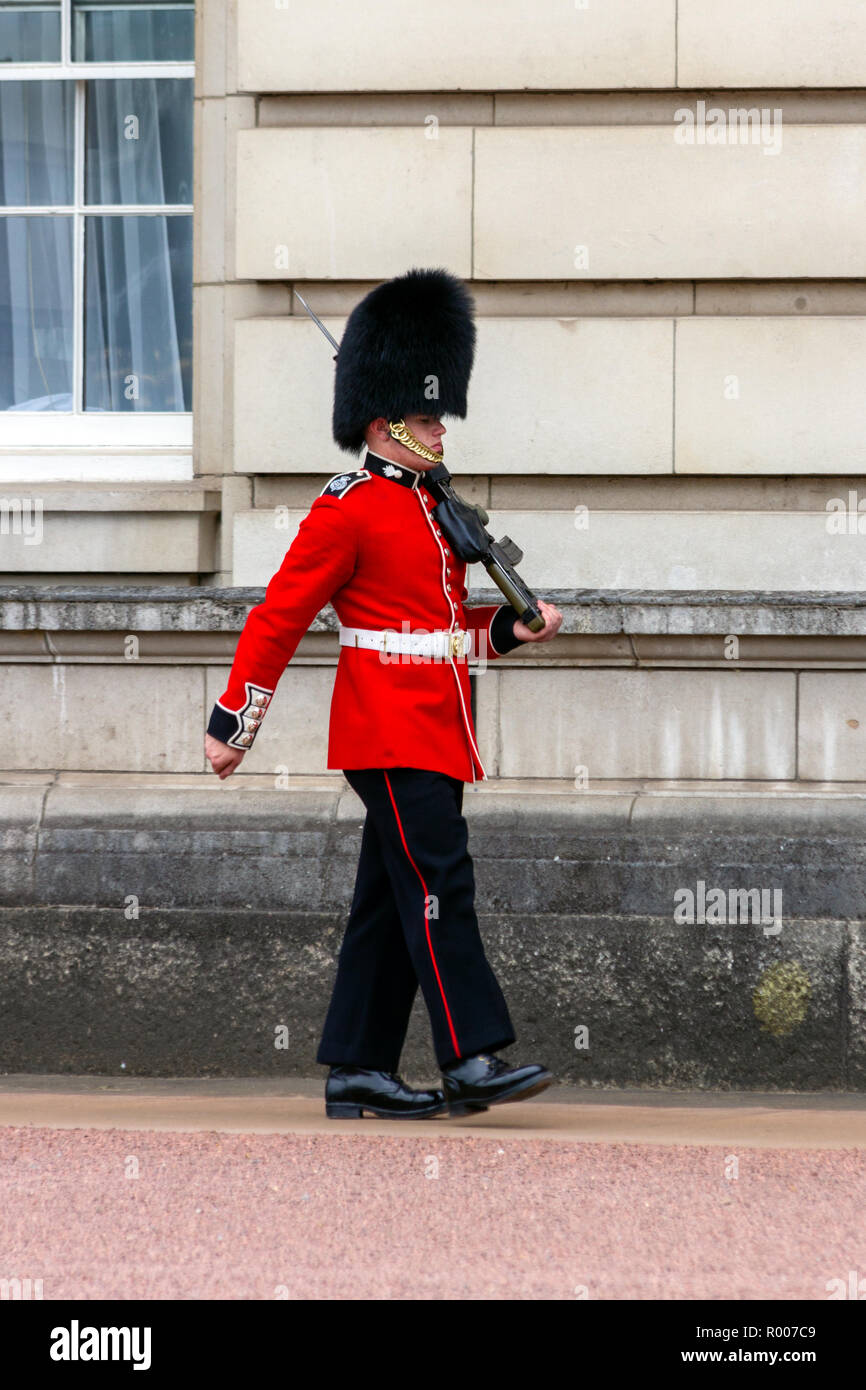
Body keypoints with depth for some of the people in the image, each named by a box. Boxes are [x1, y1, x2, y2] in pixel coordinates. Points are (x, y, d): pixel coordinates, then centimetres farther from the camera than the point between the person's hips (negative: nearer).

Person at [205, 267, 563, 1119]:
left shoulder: (429, 509, 19)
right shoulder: (346, 511, -8)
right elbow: (277, 618, -9)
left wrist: (514, 626, 7)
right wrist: (231, 723, -10)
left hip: (434, 732, 9)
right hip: (391, 732, -9)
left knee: (391, 903, 8)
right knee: (439, 885, -14)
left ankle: (356, 1073, 10)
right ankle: (474, 1060, -17)